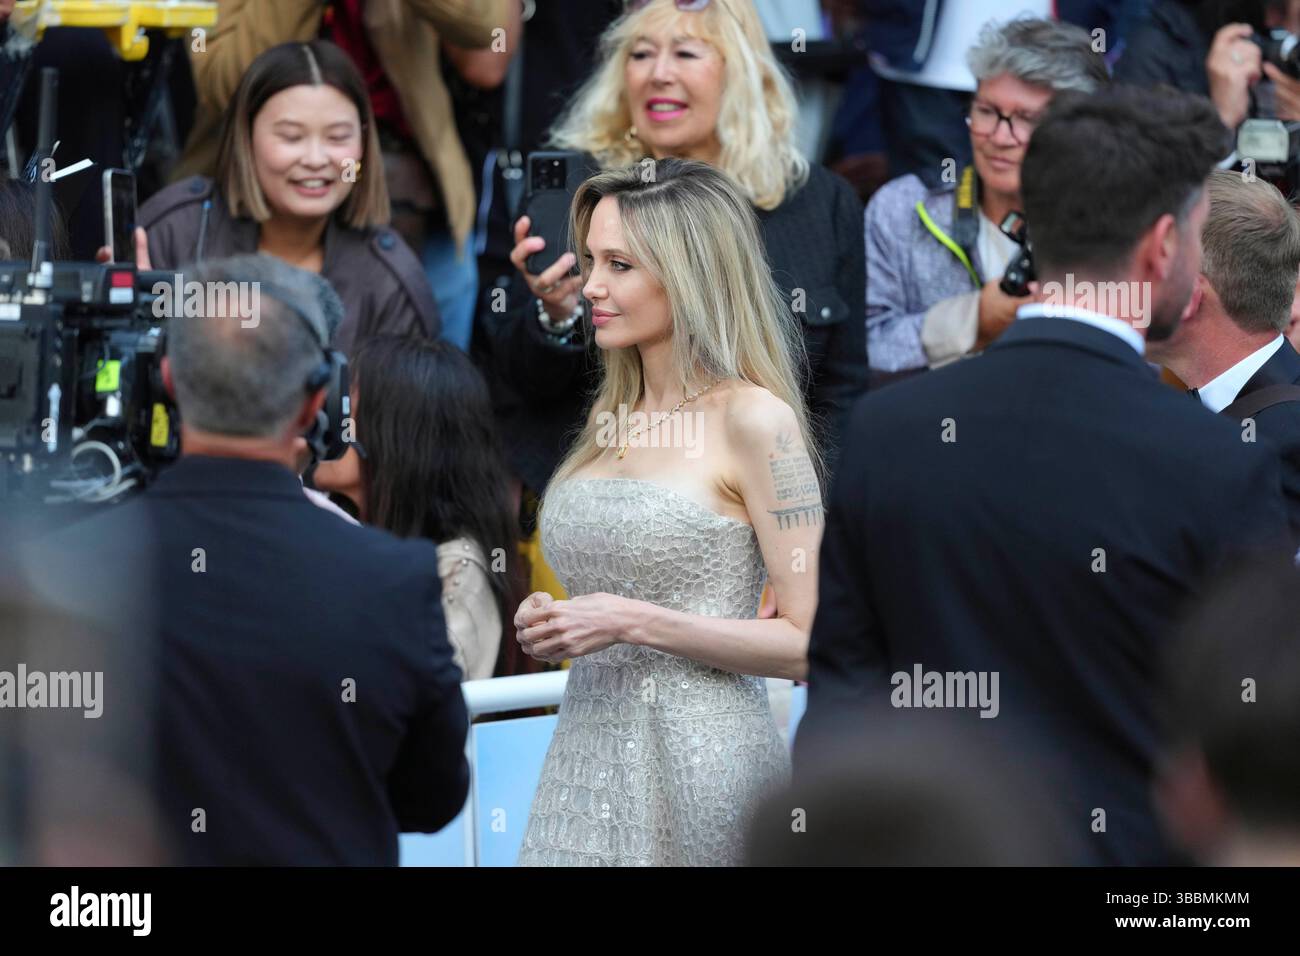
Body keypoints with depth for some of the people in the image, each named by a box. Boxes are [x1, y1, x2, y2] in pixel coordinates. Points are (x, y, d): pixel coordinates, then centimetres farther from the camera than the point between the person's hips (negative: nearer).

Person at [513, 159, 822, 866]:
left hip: (696, 759, -7)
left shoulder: (752, 418, -9)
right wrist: (550, 624, 4)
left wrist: (632, 623, -17)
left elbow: (806, 642, -13)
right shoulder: (610, 421, 14)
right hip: (586, 759, 7)